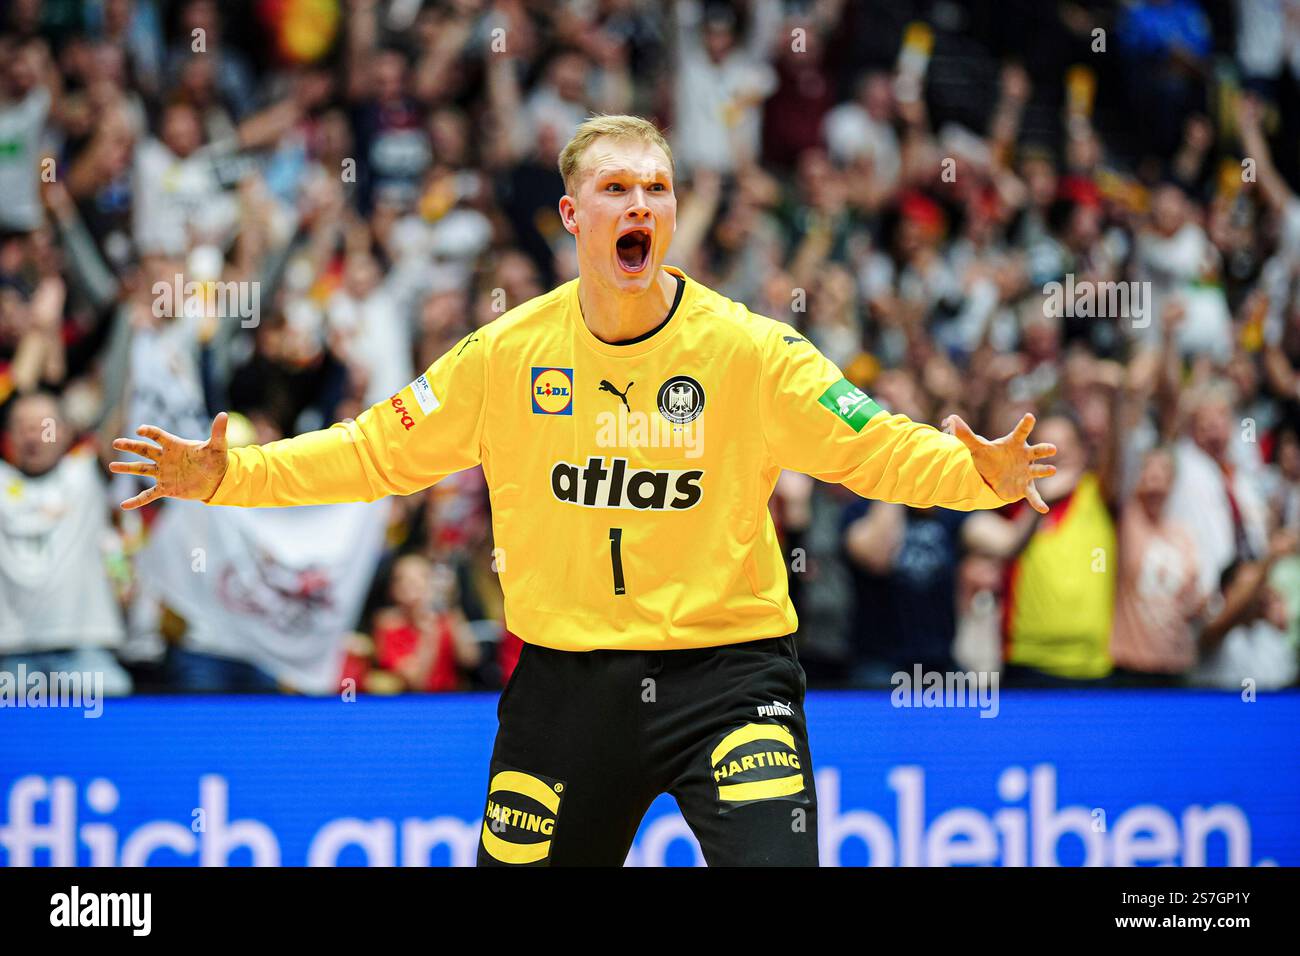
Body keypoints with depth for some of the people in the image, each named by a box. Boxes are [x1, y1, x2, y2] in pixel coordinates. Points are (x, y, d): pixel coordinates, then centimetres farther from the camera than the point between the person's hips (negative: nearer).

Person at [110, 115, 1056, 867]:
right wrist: (225, 475, 0)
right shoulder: (508, 354, -1)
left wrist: (979, 475, -27)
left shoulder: (750, 349, -7)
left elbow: (875, 447, -8)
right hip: (568, 679, 2)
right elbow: (379, 450, 8)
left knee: (775, 856, -20)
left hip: (725, 666, -2)